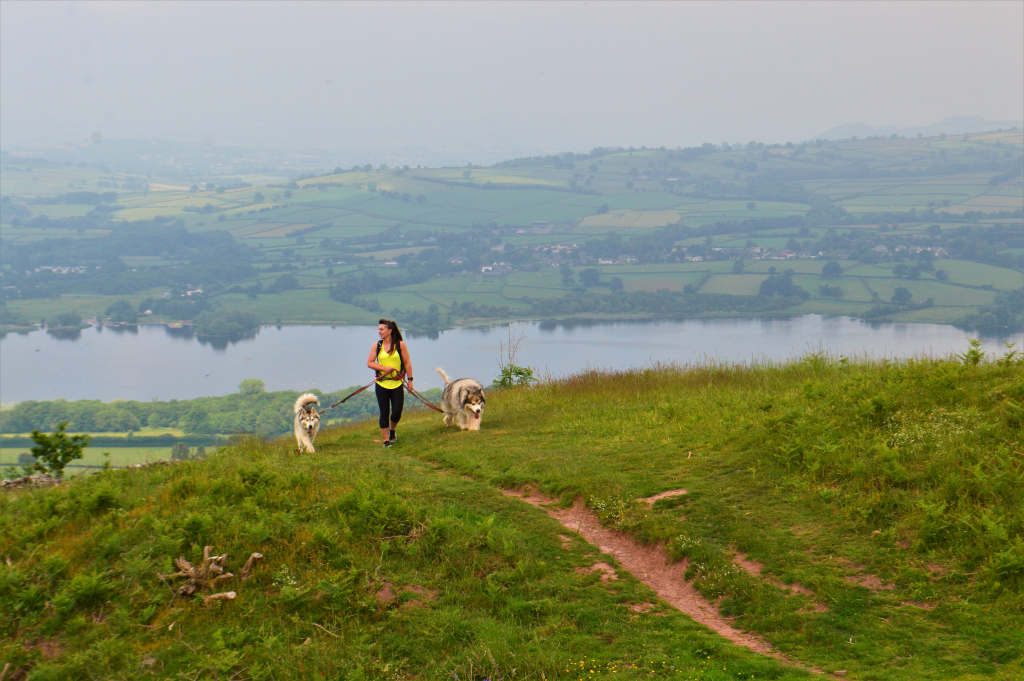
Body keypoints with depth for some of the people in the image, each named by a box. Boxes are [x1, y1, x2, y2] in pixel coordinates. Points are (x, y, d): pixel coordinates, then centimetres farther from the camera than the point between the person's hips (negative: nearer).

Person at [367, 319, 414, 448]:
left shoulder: (400, 345, -3)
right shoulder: (376, 346, 1)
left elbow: (407, 363, 1)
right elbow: (369, 363, -1)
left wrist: (410, 379, 0)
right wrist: (384, 368, -14)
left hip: (397, 384, -1)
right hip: (381, 384, 1)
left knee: (396, 412, -2)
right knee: (384, 413, 2)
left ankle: (392, 430, 29)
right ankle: (386, 440, 12)